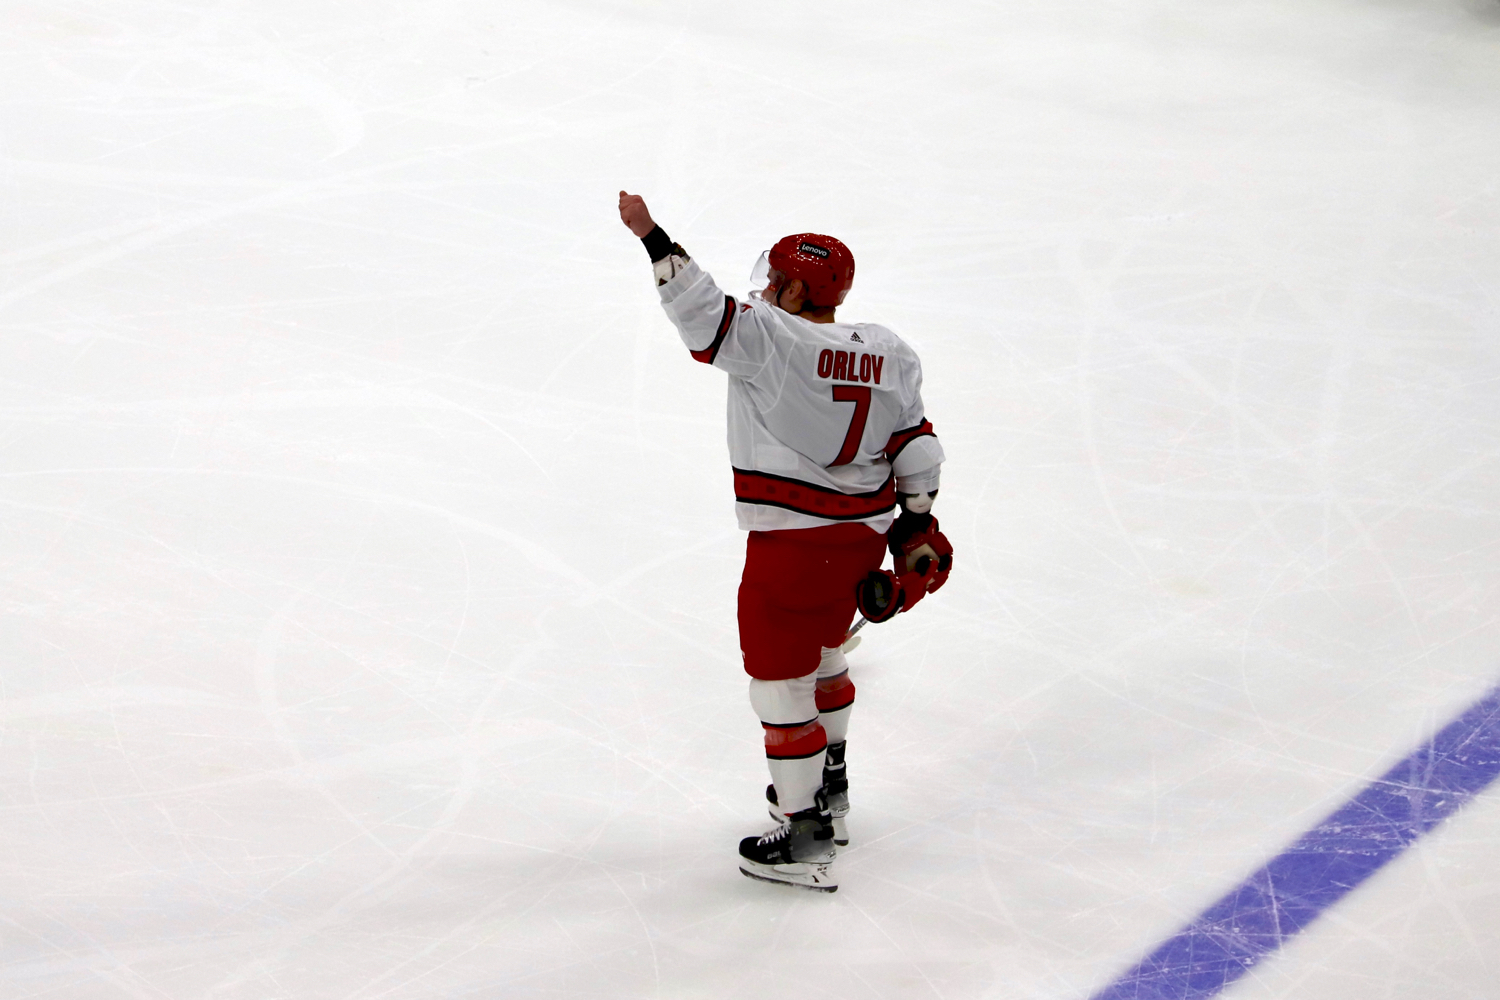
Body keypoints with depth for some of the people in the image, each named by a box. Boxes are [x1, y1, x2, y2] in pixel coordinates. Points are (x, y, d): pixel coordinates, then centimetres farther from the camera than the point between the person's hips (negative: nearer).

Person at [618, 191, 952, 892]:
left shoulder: (770, 339, -15)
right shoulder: (887, 352, 6)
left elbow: (707, 316, -26)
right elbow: (913, 442, 7)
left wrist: (653, 238, -24)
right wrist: (916, 528, 13)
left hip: (793, 543, -8)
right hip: (863, 535, 8)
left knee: (781, 681, 2)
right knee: (820, 653, 28)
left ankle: (806, 839, 5)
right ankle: (829, 789, 43)